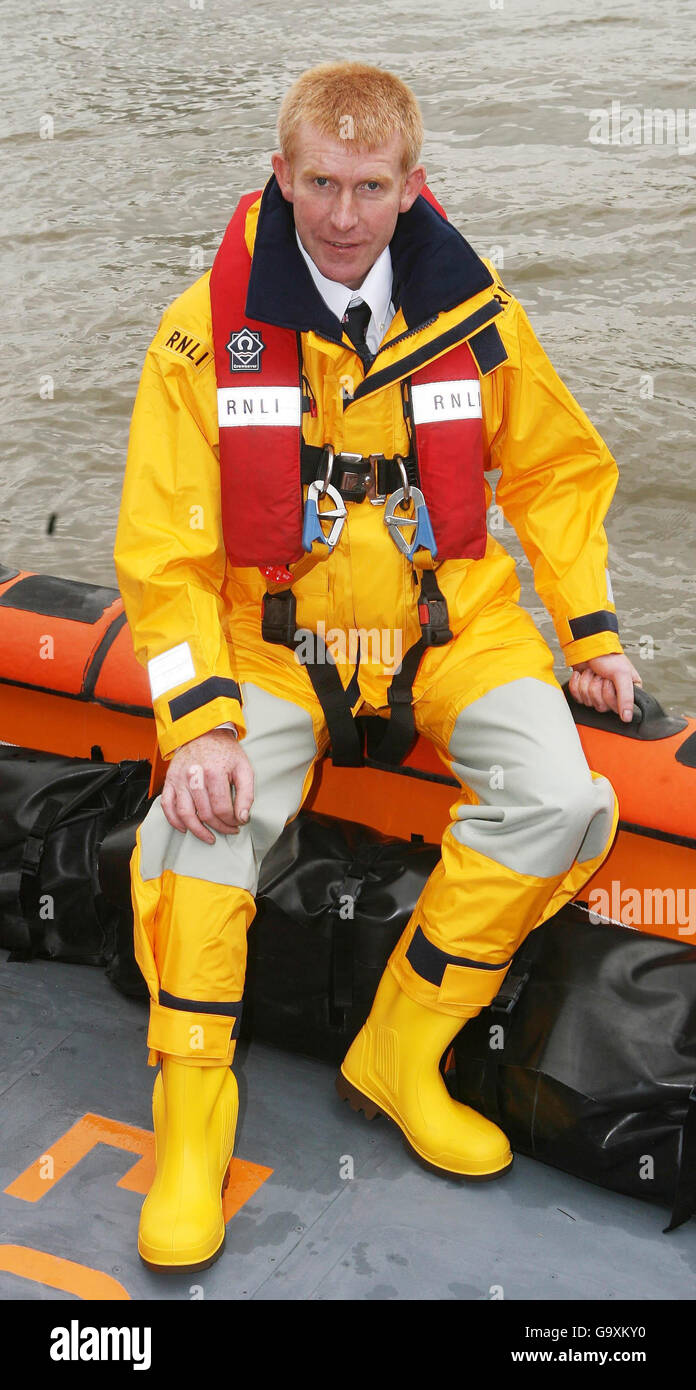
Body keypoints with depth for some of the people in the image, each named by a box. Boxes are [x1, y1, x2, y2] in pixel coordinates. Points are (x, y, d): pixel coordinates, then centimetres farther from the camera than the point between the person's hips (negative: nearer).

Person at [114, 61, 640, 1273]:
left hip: (454, 621, 2)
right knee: (209, 817, -26)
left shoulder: (474, 313, -2)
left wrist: (592, 628, 4)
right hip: (274, 635, -1)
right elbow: (165, 551, -9)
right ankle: (191, 1119, -9)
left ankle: (400, 1054, -8)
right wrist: (201, 719, -21)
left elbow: (557, 469, 12)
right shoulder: (207, 331, -8)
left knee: (557, 800, -23)